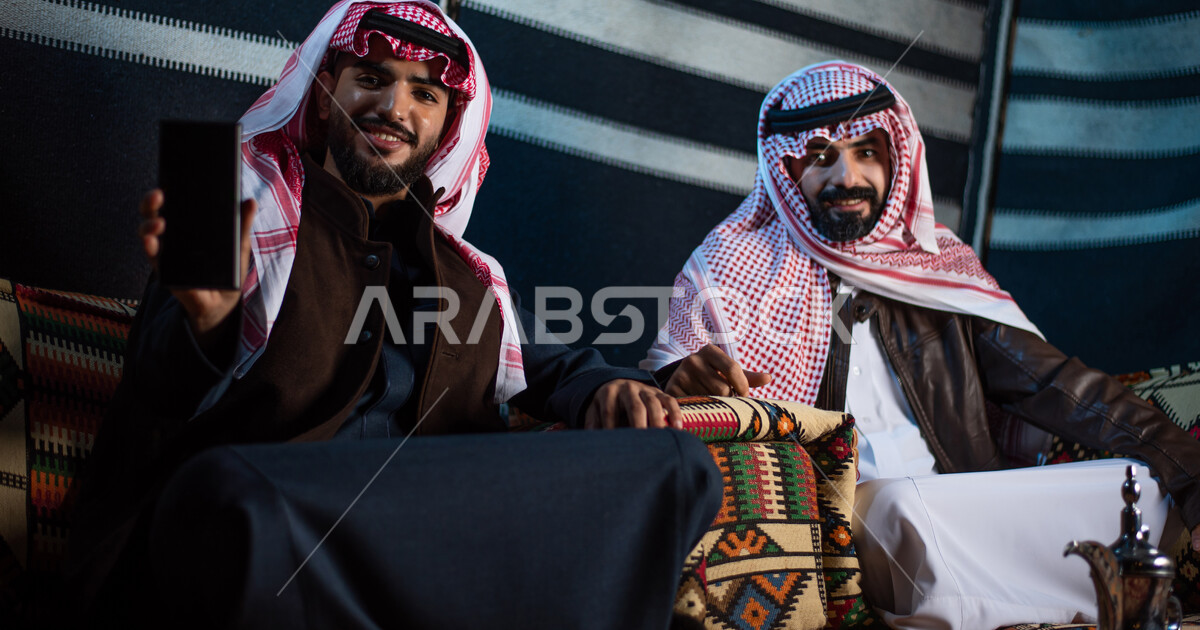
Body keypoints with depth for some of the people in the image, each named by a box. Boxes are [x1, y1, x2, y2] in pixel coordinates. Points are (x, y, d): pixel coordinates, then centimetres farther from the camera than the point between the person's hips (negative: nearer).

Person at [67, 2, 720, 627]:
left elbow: (557, 364, 29)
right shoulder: (241, 215, 11)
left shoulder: (469, 273, 25)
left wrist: (608, 389, 4)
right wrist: (208, 318, -24)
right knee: (227, 491, -41)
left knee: (677, 466, -14)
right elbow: (162, 403, 1)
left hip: (443, 521, 4)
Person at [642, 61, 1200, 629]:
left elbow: (1058, 387, 8)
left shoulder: (940, 266, 14)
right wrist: (683, 386, -22)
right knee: (902, 503, -33)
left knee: (1141, 486, -16)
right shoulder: (728, 274, 6)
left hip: (974, 511, 3)